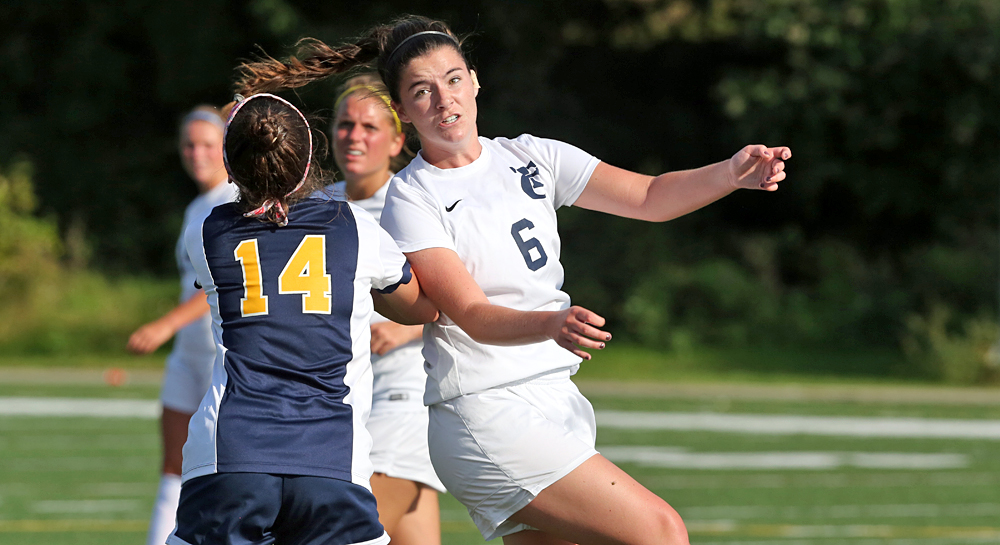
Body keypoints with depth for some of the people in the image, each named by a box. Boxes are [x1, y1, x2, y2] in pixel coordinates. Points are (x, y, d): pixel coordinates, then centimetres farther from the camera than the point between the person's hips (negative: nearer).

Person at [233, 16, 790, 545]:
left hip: (558, 403, 7)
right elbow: (474, 316, -19)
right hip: (486, 418, -7)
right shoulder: (410, 200, -9)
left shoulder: (530, 158, 9)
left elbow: (649, 197, 4)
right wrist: (551, 325, -38)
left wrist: (732, 174, -14)